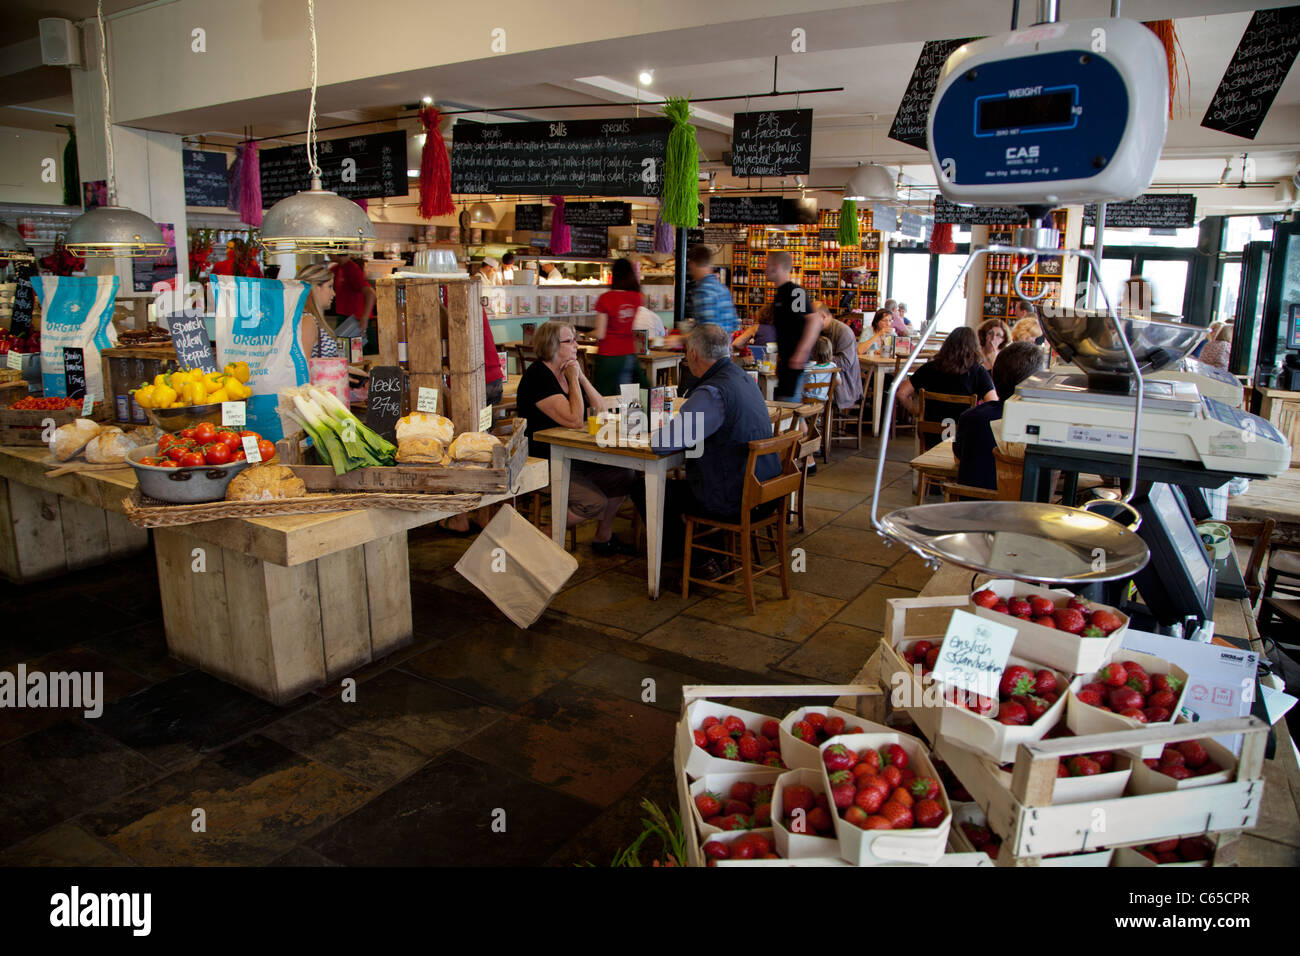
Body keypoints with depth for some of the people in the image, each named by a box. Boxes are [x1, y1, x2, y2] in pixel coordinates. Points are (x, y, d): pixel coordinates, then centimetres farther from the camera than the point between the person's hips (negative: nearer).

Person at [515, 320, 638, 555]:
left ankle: (603, 537, 12)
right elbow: (574, 420, -26)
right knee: (594, 502, -23)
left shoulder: (568, 372, 11)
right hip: (543, 463, -9)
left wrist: (581, 377, -5)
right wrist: (573, 379, -16)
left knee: (624, 476, -3)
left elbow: (601, 410, 6)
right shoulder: (538, 376, -17)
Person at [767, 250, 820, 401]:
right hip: (785, 360, 10)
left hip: (795, 361, -10)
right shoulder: (780, 294, 15)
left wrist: (801, 353, -29)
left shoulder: (795, 292, -16)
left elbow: (815, 320, -25)